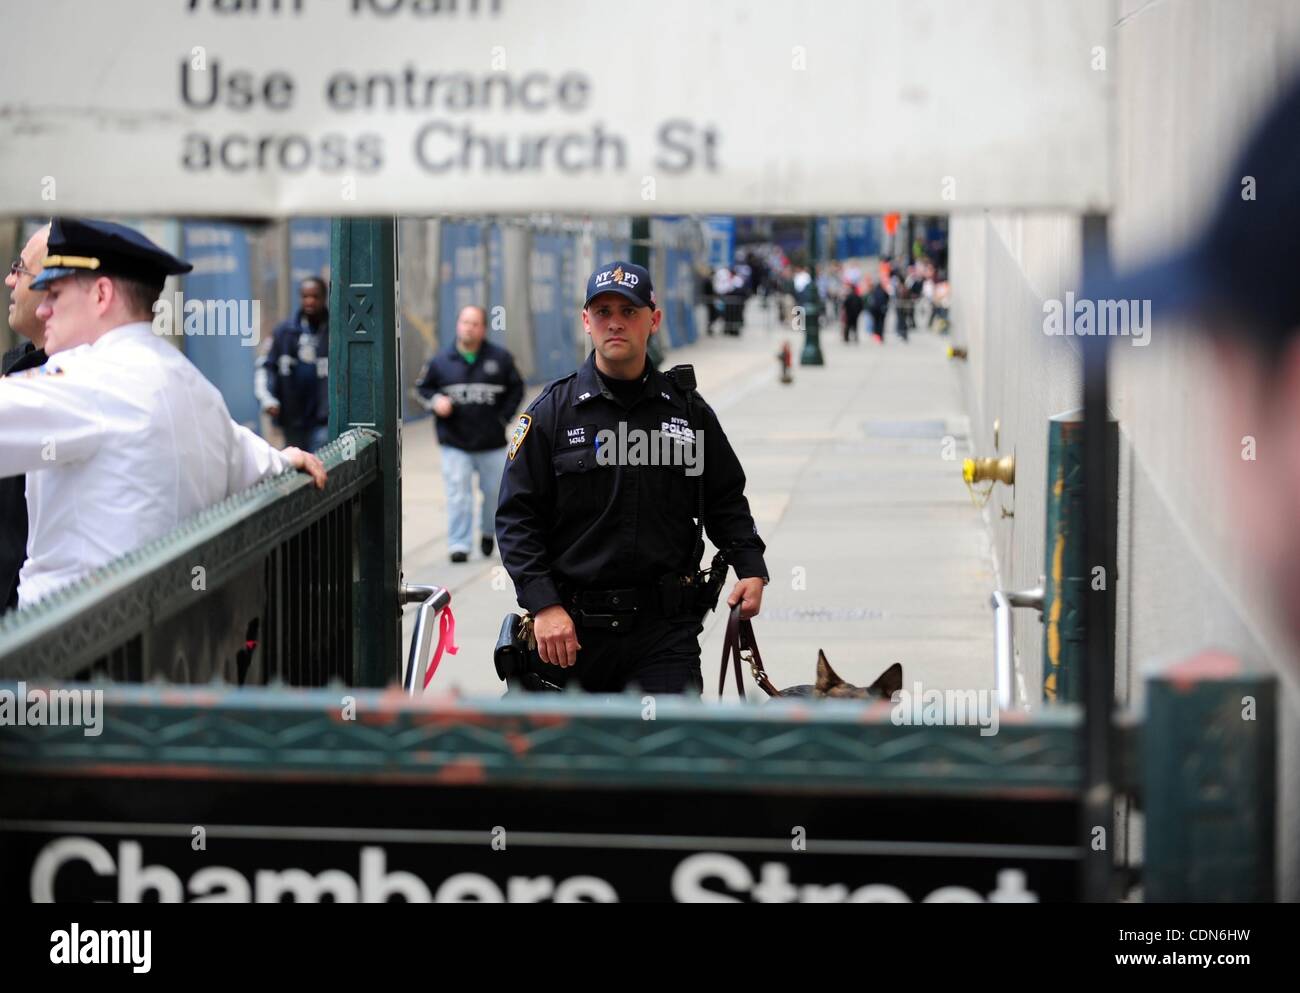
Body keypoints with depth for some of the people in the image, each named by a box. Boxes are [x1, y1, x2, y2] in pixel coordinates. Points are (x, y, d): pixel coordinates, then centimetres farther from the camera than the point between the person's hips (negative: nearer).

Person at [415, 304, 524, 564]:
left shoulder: (500, 358, 1)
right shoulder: (441, 360, 1)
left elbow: (516, 387, 8)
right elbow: (423, 387, 12)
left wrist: (504, 418, -1)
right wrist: (435, 401, -9)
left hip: (492, 444, 1)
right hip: (455, 443, -1)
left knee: (495, 492, 11)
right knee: (458, 494, -8)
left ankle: (488, 531, 36)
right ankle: (459, 544, -4)